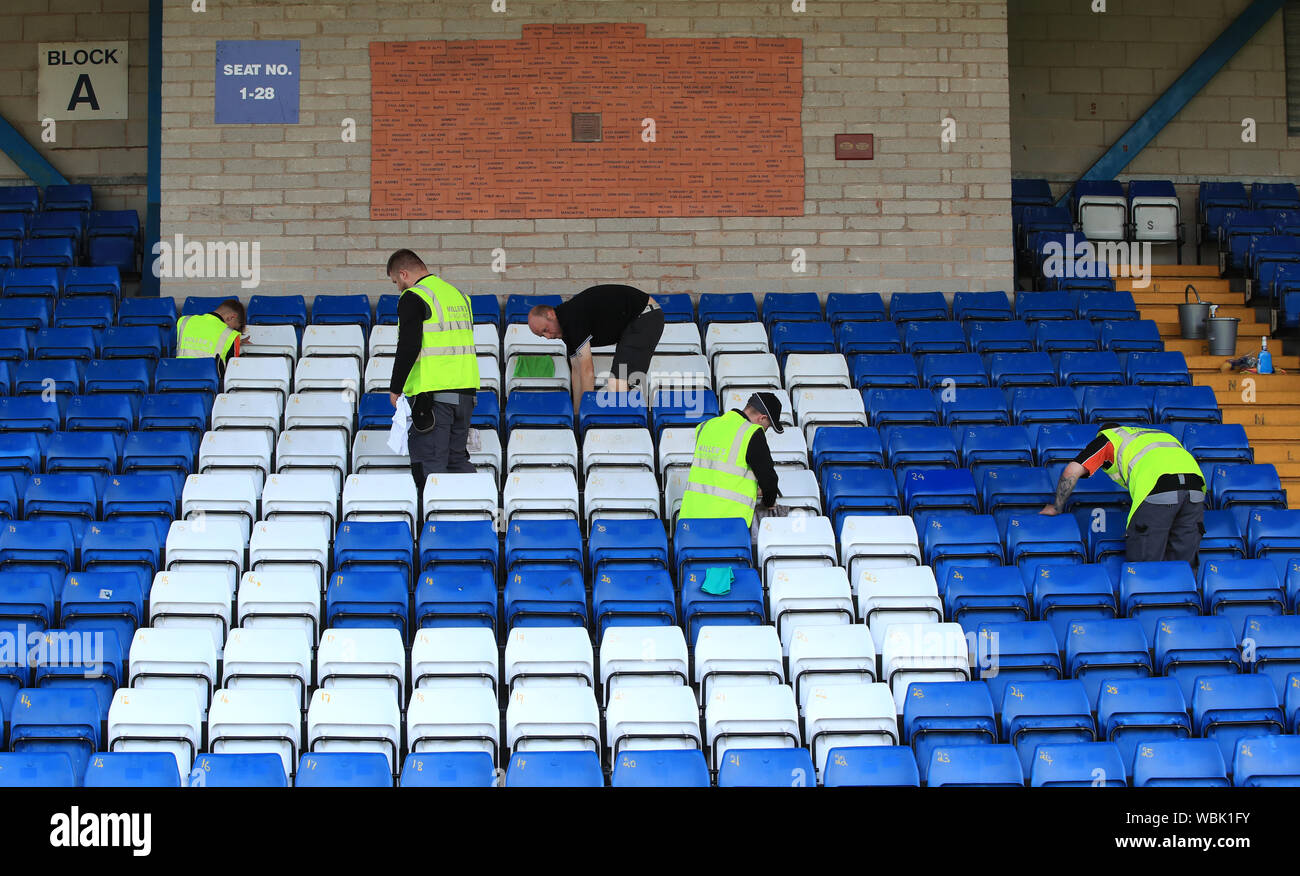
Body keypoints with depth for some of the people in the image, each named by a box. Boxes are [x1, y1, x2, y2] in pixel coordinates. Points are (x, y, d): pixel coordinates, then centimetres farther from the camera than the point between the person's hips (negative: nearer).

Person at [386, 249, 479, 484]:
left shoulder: (413, 298, -7)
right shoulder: (457, 294, 19)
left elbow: (408, 347, -16)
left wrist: (395, 388, -8)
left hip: (433, 393, -8)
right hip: (465, 392, 8)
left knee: (429, 464, -6)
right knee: (458, 458, 14)